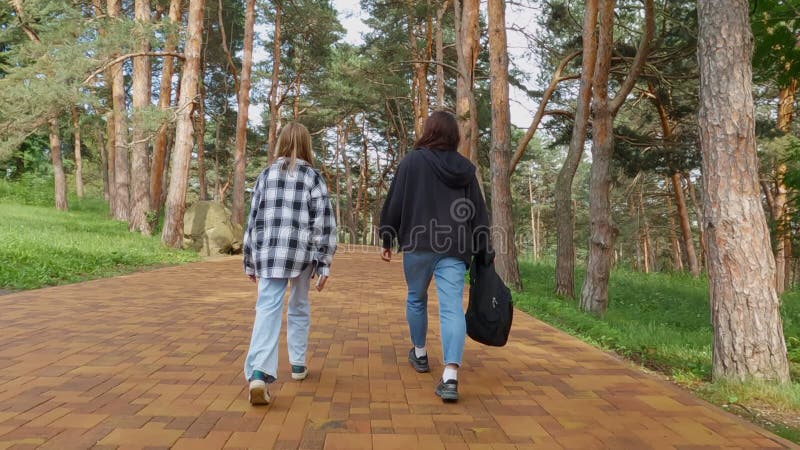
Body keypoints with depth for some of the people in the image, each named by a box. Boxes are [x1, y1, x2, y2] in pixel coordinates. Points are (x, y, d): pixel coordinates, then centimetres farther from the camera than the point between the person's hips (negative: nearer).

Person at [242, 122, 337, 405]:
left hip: (269, 253, 1)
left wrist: (250, 261, 15)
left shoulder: (266, 175, 8)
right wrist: (324, 263, 1)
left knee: (267, 310, -5)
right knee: (299, 308, 18)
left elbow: (254, 219, 9)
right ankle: (298, 364, 28)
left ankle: (259, 374, -22)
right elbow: (322, 223, -3)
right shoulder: (313, 177, 2)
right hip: (301, 252, 0)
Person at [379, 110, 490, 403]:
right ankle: (450, 377, -14)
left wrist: (387, 239, 9)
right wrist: (481, 252, 16)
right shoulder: (466, 168, 10)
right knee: (452, 308, -4)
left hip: (418, 245, -2)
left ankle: (419, 354, 37)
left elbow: (395, 203, -1)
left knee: (416, 299, 20)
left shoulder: (412, 162, -2)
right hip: (455, 249, 2)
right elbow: (479, 213, 11)